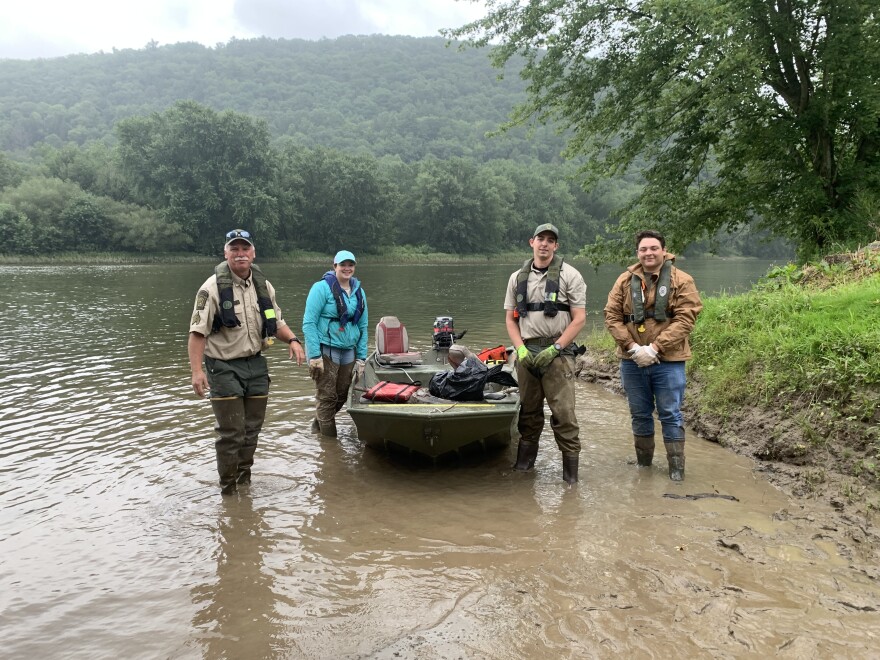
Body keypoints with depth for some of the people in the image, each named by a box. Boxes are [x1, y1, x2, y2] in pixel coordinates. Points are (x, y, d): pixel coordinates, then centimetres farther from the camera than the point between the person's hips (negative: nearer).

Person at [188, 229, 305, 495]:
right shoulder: (212, 287, -12)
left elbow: (276, 322, 18)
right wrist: (197, 370, -23)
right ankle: (228, 489, 14)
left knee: (252, 429, 13)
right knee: (231, 433, -3)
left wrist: (292, 340, -1)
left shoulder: (263, 286, 7)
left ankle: (244, 479, 32)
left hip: (256, 365, 6)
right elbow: (197, 332, -14)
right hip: (224, 368, -5)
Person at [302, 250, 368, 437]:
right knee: (327, 397, 1)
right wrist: (314, 356, -17)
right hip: (324, 350, -6)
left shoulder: (359, 292, 10)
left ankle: (317, 427, 35)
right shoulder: (322, 288, -9)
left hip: (348, 352, 6)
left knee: (341, 396, 13)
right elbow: (309, 323, -12)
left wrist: (361, 357, 10)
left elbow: (363, 327, 15)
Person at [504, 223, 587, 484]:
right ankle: (523, 466, 23)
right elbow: (510, 318, 14)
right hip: (526, 352, 4)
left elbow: (579, 319, -4)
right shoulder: (517, 278, 13)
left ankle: (571, 476, 3)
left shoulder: (569, 275, 1)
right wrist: (521, 349, -2)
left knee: (563, 414, -6)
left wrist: (554, 349, -12)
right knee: (529, 412, 11)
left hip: (557, 353, -4)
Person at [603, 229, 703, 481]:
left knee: (670, 415, 3)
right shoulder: (626, 281, 4)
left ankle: (676, 468, 13)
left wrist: (655, 348, -19)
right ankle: (643, 462, 29)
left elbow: (685, 319, -12)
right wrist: (633, 347, -13)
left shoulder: (681, 281, -4)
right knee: (640, 414, 15)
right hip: (632, 361, 3)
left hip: (668, 361, -3)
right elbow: (612, 317, 0)